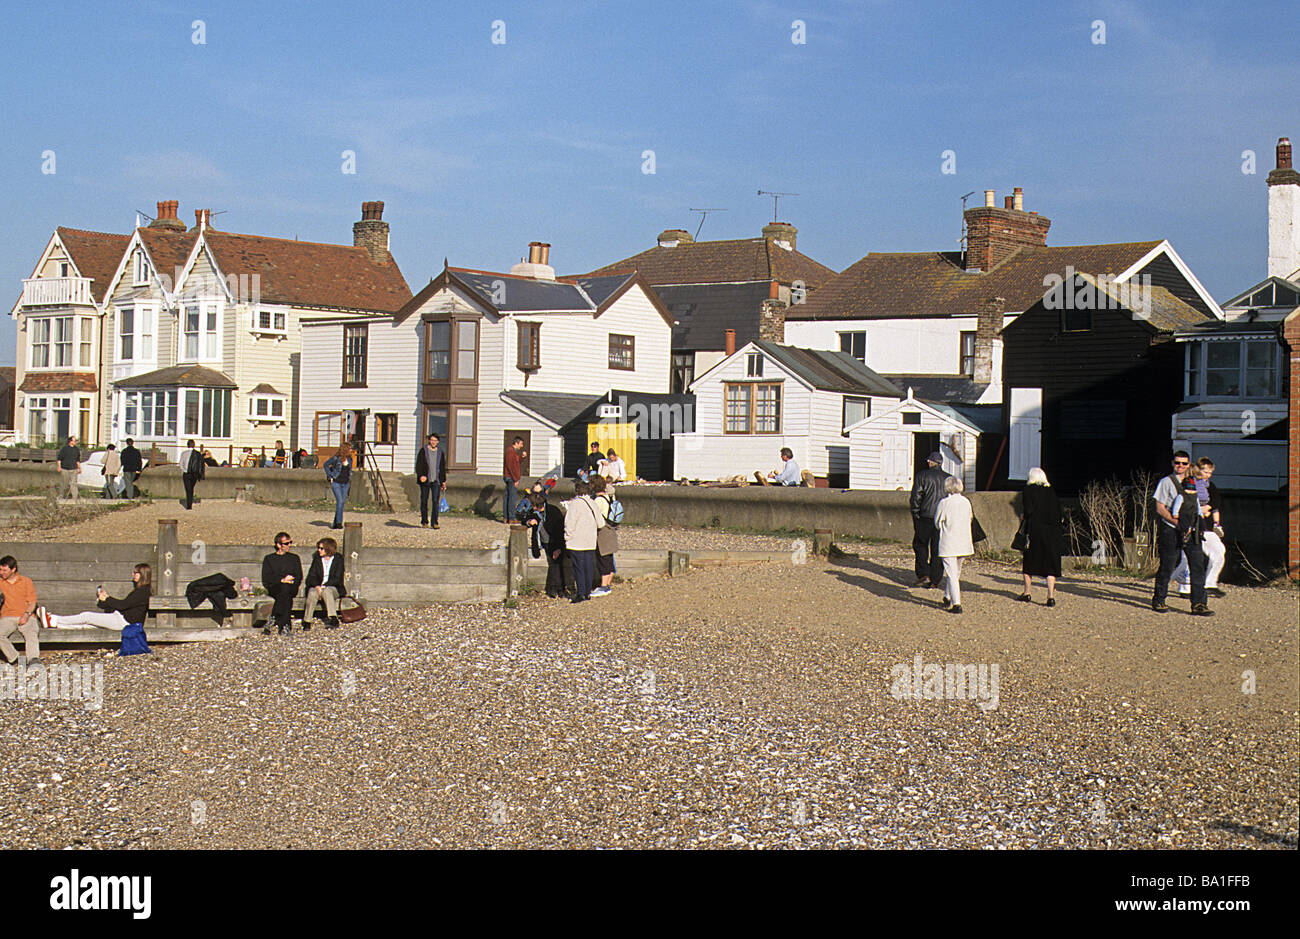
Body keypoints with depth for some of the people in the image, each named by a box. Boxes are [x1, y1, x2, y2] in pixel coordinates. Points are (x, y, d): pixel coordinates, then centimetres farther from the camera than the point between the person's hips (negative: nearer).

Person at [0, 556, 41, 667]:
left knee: (32, 633, -34)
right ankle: (13, 658, -22)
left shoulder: (26, 581, 10)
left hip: (25, 617, -2)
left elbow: (32, 602, 5)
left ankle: (34, 659, -49)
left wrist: (26, 614, -13)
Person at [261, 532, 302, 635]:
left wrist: (289, 581, -8)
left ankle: (273, 619, -39)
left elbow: (299, 577, 14)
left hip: (291, 588, 1)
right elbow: (266, 580, 5)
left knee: (285, 588, -36)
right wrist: (282, 580, -9)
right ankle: (286, 625, -42)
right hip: (274, 589, -1)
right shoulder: (269, 559, 18)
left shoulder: (294, 558, 24)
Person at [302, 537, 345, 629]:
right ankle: (307, 622, -34)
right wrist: (317, 586, -17)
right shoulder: (317, 559, 12)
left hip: (333, 588, -2)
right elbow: (311, 577, 4)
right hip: (317, 587, 2)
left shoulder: (338, 559, 2)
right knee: (312, 593, -33)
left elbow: (338, 579, -7)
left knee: (326, 591, -38)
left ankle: (333, 619, -44)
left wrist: (324, 586, -19)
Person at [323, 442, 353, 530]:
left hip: (345, 483, 6)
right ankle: (339, 522, -15)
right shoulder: (336, 458, -12)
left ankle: (335, 523, 13)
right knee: (339, 501, -16)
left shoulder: (349, 459, 6)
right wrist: (330, 476, -4)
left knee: (342, 502, 4)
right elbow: (326, 464, -1)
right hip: (336, 483, -6)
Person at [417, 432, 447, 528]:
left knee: (436, 501, -7)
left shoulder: (440, 452, 12)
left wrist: (443, 481, 15)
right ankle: (424, 521, 13)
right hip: (425, 480, -2)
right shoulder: (423, 451, 2)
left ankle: (435, 522, -6)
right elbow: (418, 465, -3)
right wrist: (420, 475, -18)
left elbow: (443, 468, 18)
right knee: (424, 501, 4)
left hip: (436, 480, 2)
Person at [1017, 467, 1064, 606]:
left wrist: (1027, 534, -9)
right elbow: (1058, 514, 8)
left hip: (1035, 531, -3)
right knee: (1050, 564, 3)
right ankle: (1051, 596, -7)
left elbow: (1028, 512, -12)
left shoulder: (1029, 490, -3)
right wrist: (1057, 530, 14)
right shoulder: (1051, 492, 10)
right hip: (1052, 534, 3)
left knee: (1028, 563, 12)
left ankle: (1027, 594, 17)